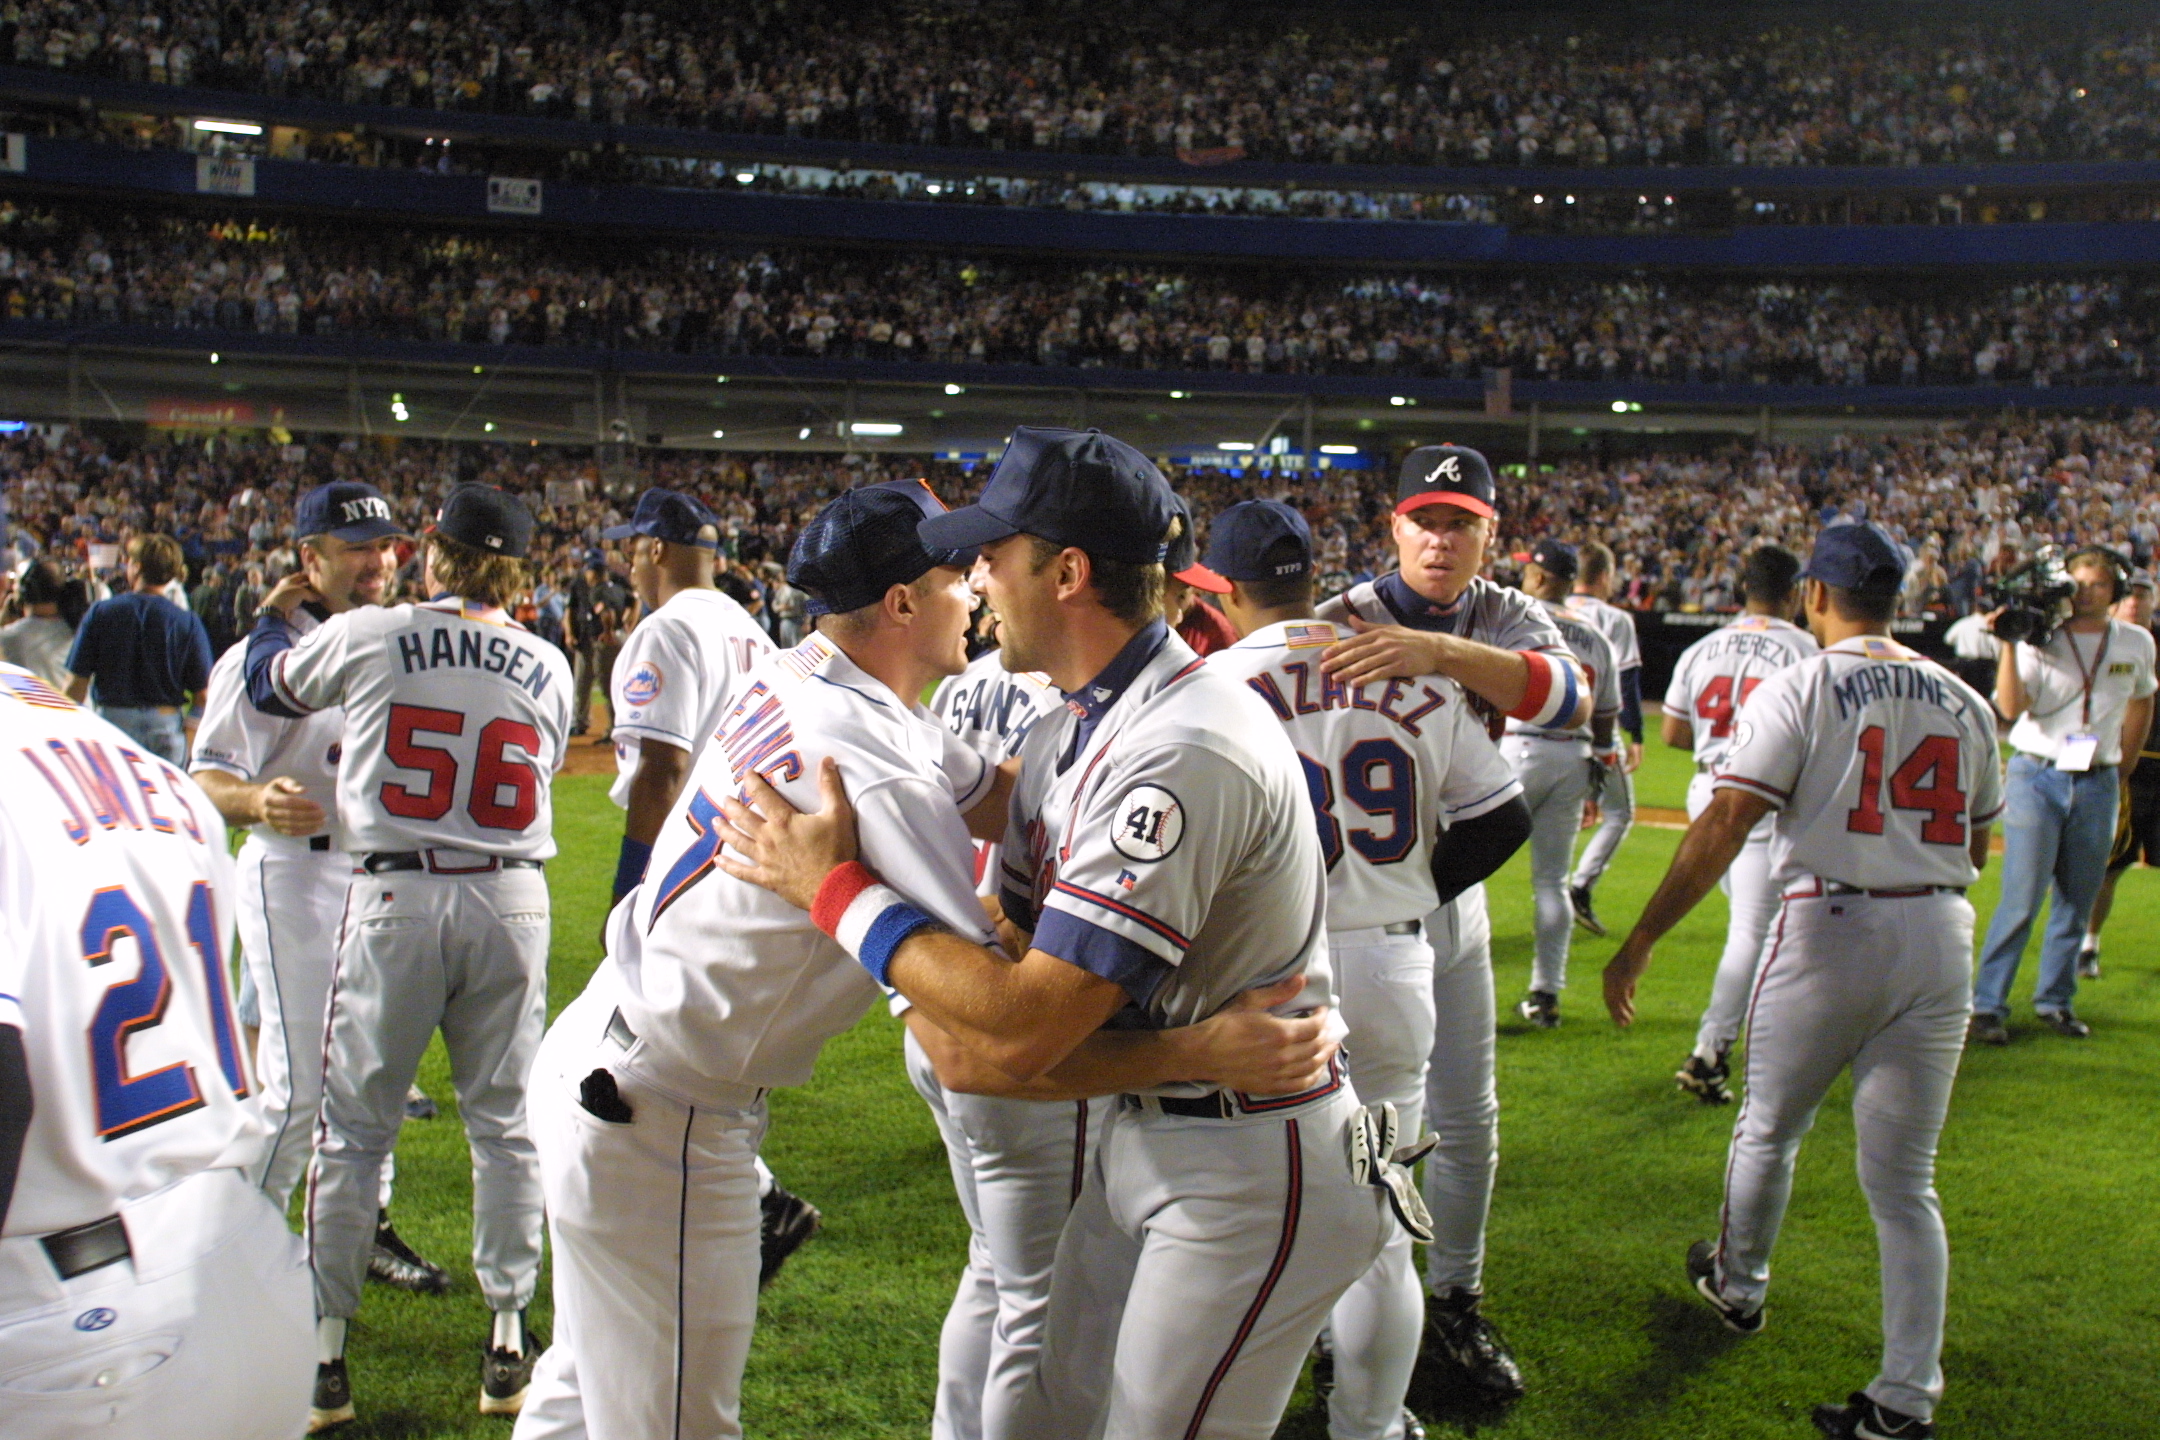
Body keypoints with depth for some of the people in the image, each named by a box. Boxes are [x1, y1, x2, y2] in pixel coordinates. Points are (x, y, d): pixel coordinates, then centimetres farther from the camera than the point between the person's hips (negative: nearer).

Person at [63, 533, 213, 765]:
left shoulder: (100, 613, -3)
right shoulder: (188, 624, -6)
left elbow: (76, 683, 0)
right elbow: (203, 692, -7)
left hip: (111, 719, 0)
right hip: (166, 726, 0)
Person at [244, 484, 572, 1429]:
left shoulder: (368, 635, -3)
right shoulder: (547, 665, 5)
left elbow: (269, 685, 15)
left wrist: (273, 614, 36)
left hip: (397, 898, -2)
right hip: (512, 901, 2)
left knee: (352, 1127, 8)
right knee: (504, 1123, 11)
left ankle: (324, 1359, 14)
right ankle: (507, 1351, 17)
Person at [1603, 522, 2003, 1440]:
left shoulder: (1801, 688, -8)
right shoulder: (1963, 702, 8)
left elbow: (1725, 825, -16)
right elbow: (1976, 846, 16)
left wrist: (1641, 940, -13)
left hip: (1830, 928, -4)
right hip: (1941, 936, 4)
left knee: (1768, 1130, 19)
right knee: (1903, 1178, 9)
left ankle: (1738, 1286, 40)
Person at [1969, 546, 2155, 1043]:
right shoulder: (2041, 641, -6)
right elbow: (2010, 707, -20)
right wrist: (2010, 645, -27)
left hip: (2097, 784, 4)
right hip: (2038, 775, -4)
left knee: (2077, 901, 9)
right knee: (2023, 899, -7)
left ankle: (2055, 1001, 20)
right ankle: (1987, 1004, -1)